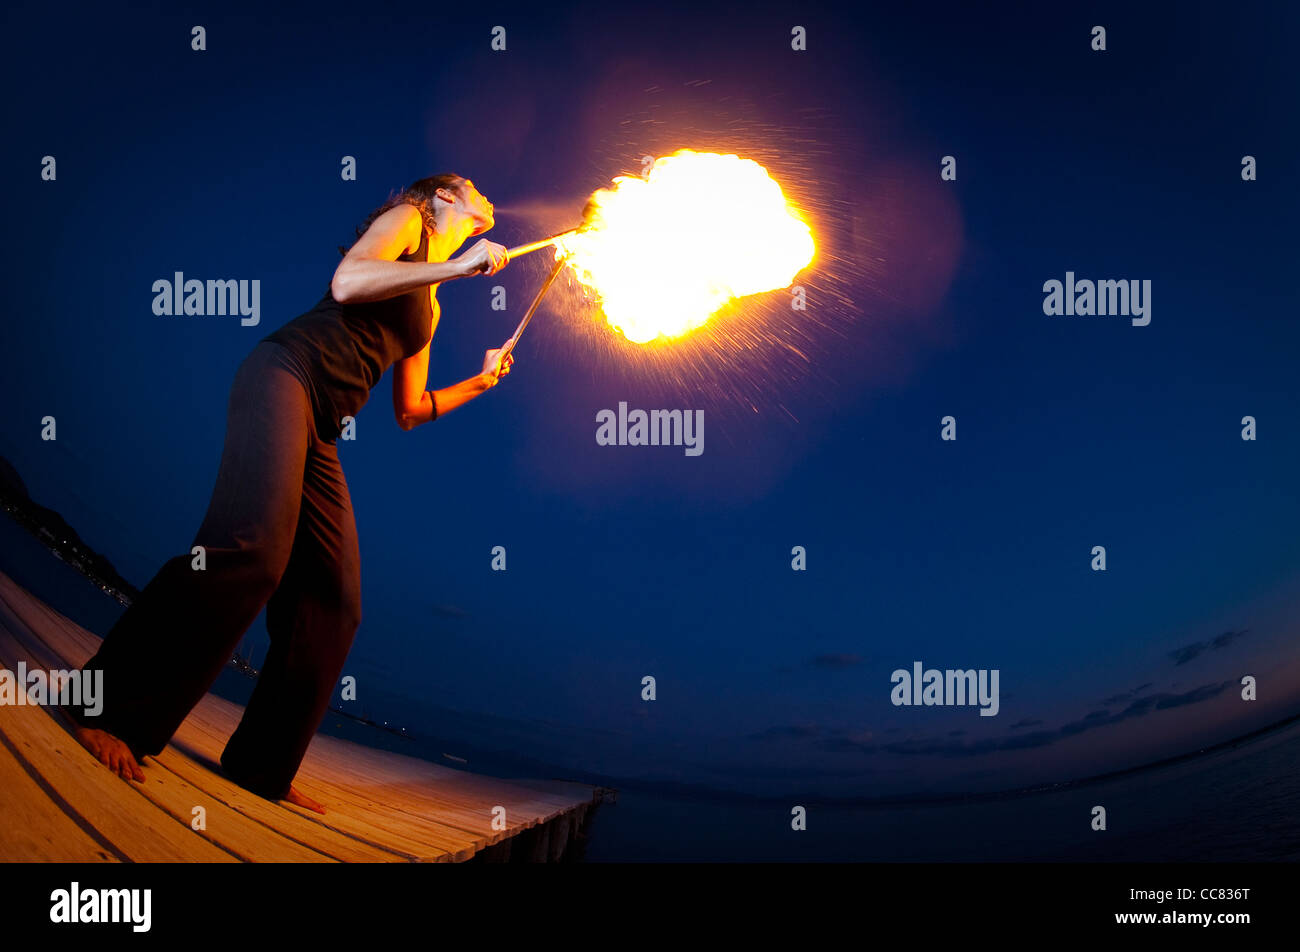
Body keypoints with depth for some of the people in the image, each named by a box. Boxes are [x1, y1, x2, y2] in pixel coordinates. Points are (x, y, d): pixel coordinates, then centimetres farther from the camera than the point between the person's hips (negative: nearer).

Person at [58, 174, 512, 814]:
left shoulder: (429, 309, 30)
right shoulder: (406, 218, 9)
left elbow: (409, 411, 31)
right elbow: (346, 283, -11)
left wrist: (480, 383, 22)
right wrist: (457, 266, -8)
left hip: (317, 435, 9)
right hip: (284, 375, -9)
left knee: (333, 602, 0)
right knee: (252, 546, -30)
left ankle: (261, 769, 4)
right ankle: (104, 707, -29)